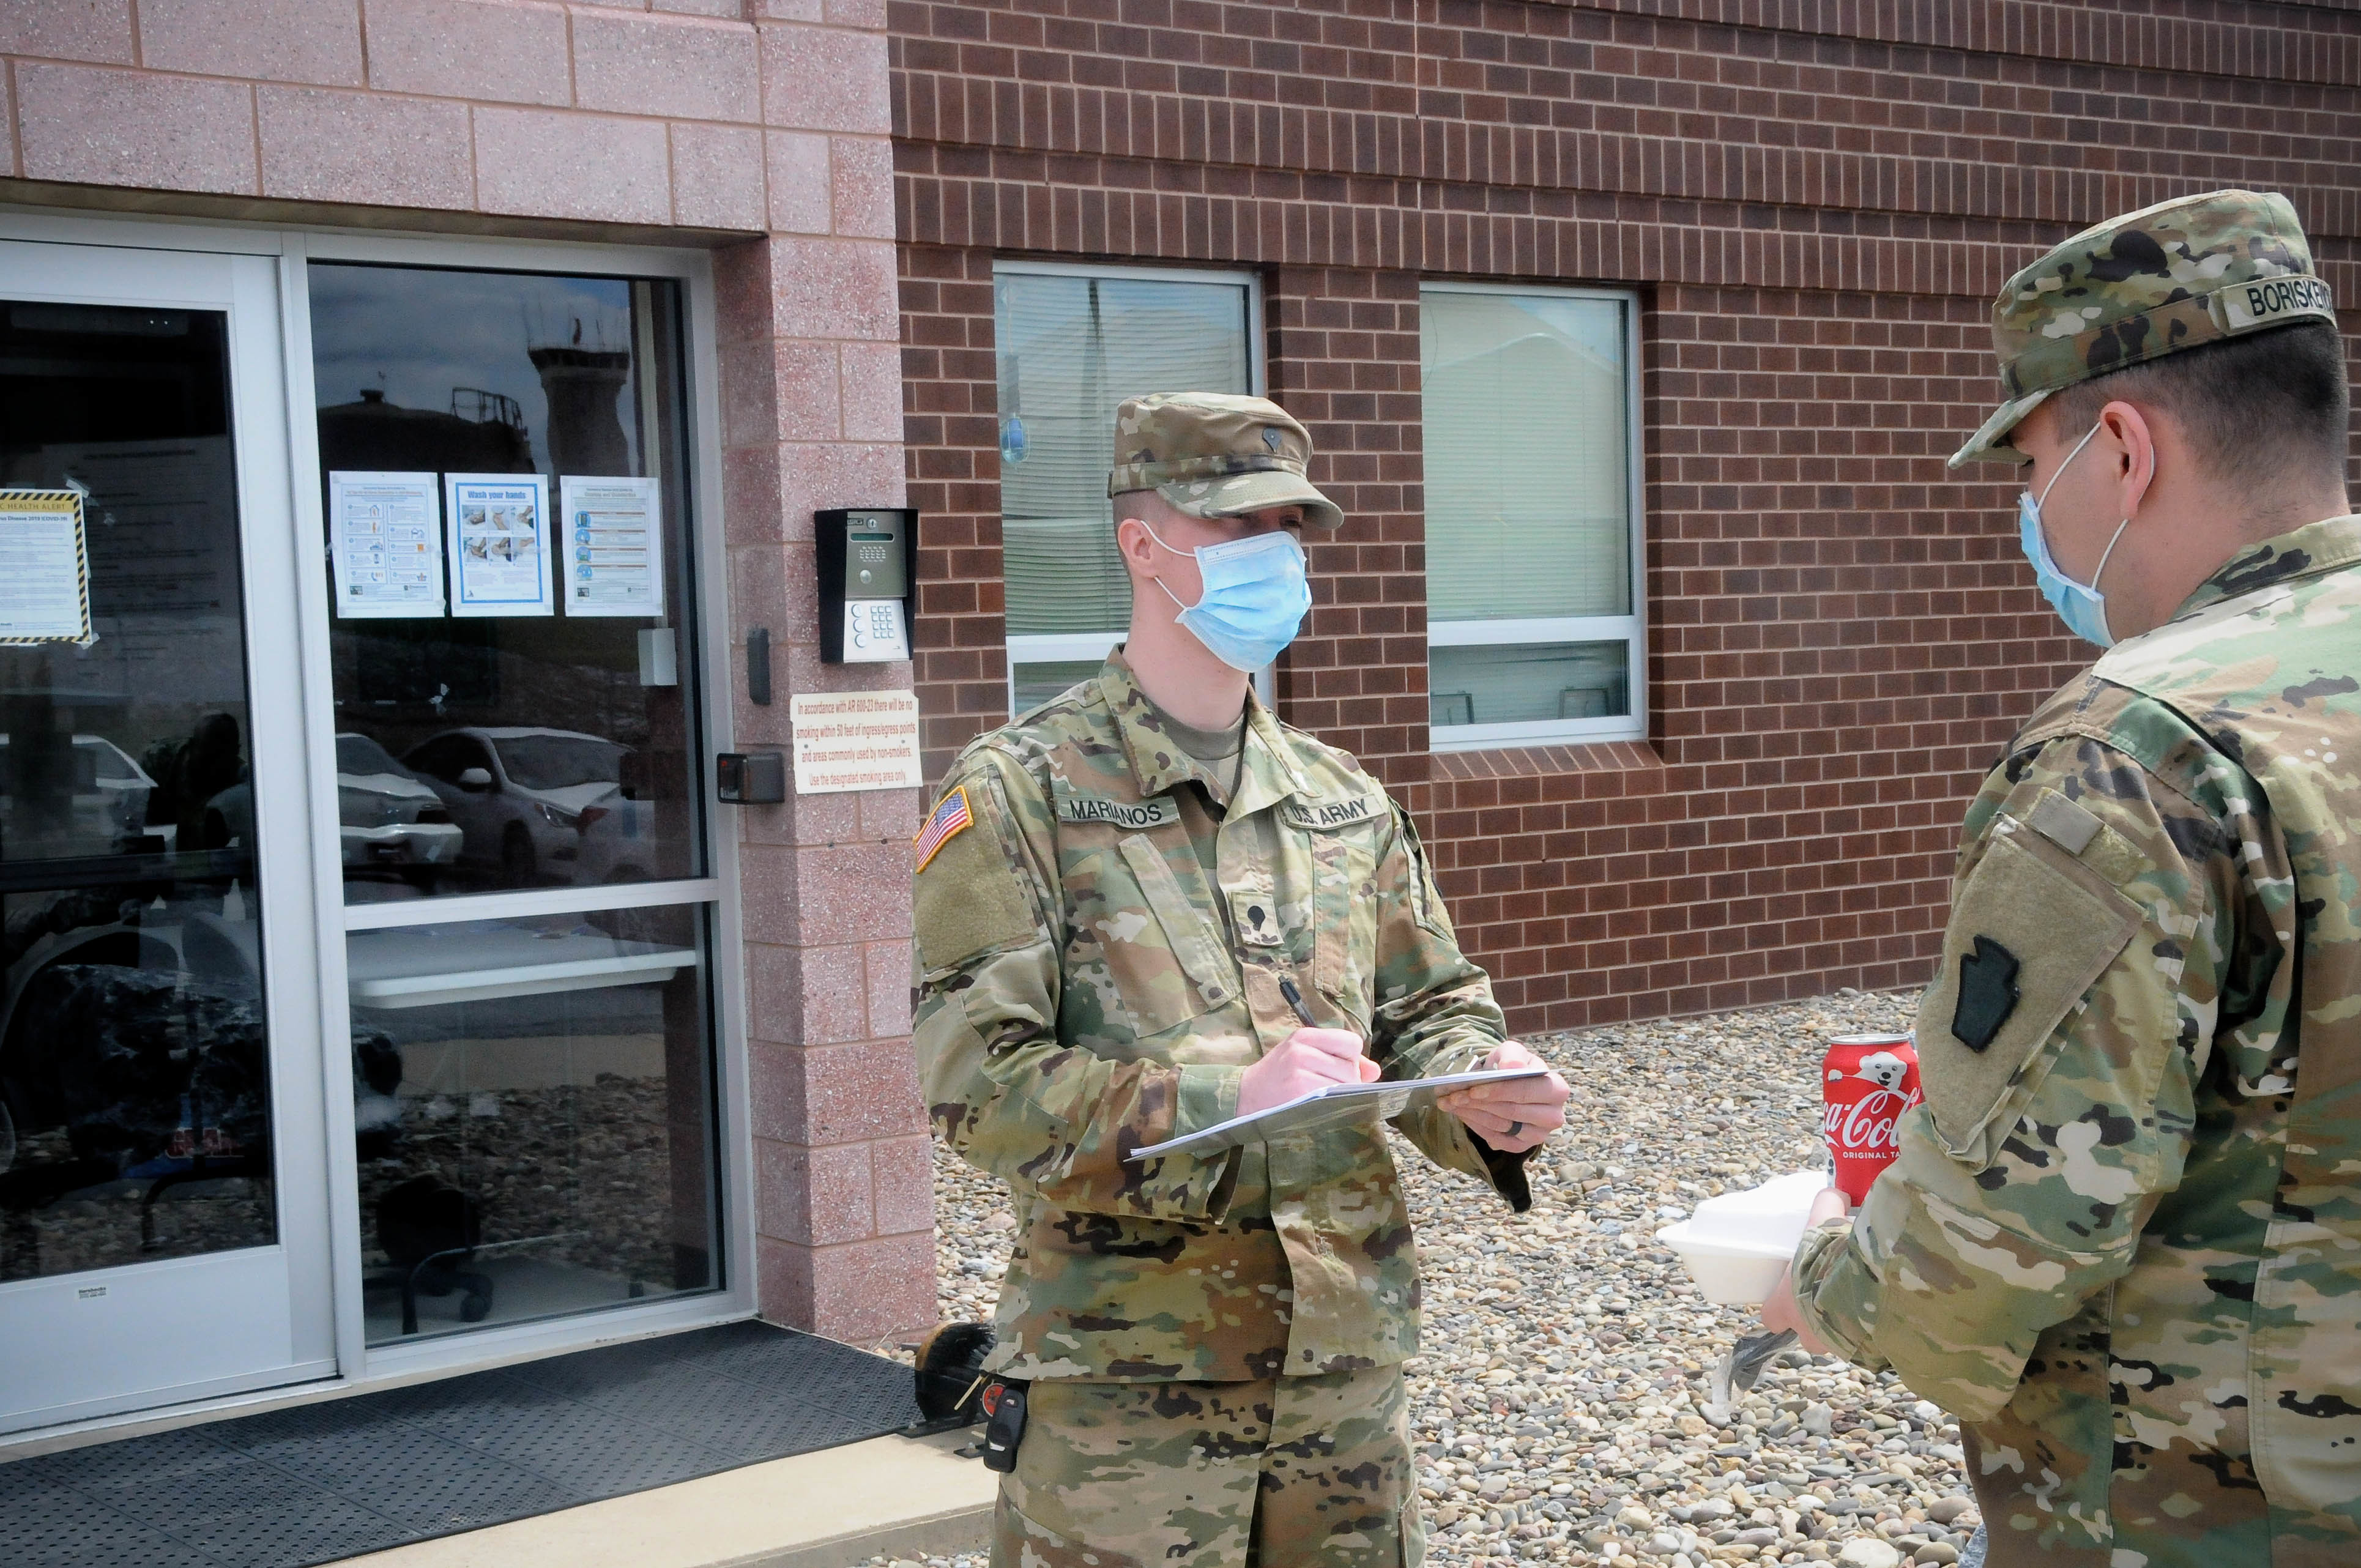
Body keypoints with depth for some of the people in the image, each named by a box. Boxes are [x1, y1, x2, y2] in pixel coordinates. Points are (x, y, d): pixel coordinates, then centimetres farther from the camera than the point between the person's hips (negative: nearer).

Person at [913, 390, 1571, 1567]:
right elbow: (976, 1082, -14)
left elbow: (1427, 1013, 17)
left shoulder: (1344, 798, 12)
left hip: (1347, 1370, 5)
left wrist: (1481, 1096, -7)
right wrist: (1219, 1098, -26)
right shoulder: (1020, 792, -6)